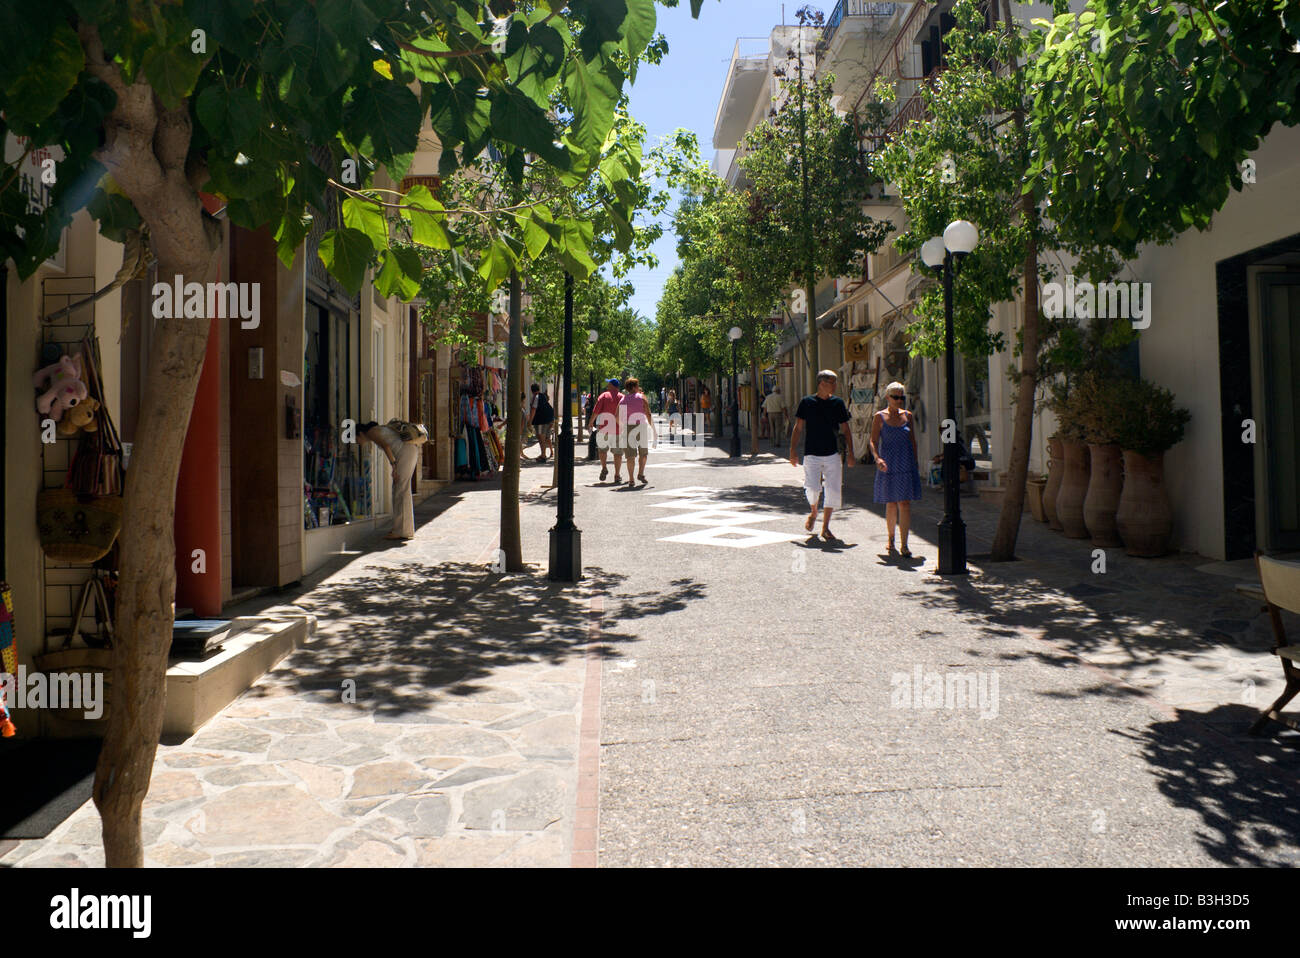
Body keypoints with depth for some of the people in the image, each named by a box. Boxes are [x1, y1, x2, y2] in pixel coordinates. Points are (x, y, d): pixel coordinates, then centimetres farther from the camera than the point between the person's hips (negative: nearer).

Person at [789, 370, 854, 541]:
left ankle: (825, 528, 11)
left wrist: (850, 453, 3)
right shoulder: (807, 402, 0)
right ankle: (813, 513, 22)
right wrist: (793, 450, -6)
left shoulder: (838, 403, 5)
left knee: (833, 490, -2)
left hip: (832, 453, 2)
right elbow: (798, 428, 2)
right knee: (812, 488, -12)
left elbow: (845, 430, 9)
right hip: (812, 454, -2)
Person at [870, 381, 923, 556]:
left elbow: (912, 440, 16)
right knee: (891, 504, 6)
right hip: (887, 465, -2)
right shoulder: (879, 417, -1)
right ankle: (891, 539, 26)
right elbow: (873, 441, -5)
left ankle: (904, 545, -5)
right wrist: (877, 458, -22)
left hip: (906, 464, 2)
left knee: (905, 504, -6)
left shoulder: (907, 415, 8)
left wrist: (915, 462, 13)